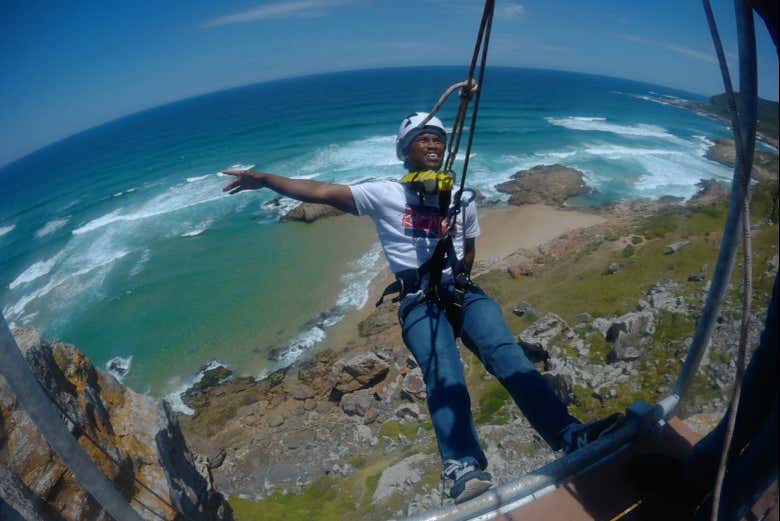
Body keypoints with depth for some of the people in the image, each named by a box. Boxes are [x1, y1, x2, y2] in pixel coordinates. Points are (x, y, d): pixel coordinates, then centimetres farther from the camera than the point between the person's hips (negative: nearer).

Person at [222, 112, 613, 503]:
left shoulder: (463, 198, 20)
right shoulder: (385, 194, 9)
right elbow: (320, 192, 2)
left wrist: (459, 279, 11)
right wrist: (265, 180, -4)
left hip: (463, 291, 3)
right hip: (419, 301, -2)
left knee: (505, 353, -26)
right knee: (443, 373, -30)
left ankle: (571, 437, -32)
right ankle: (464, 469, -42)